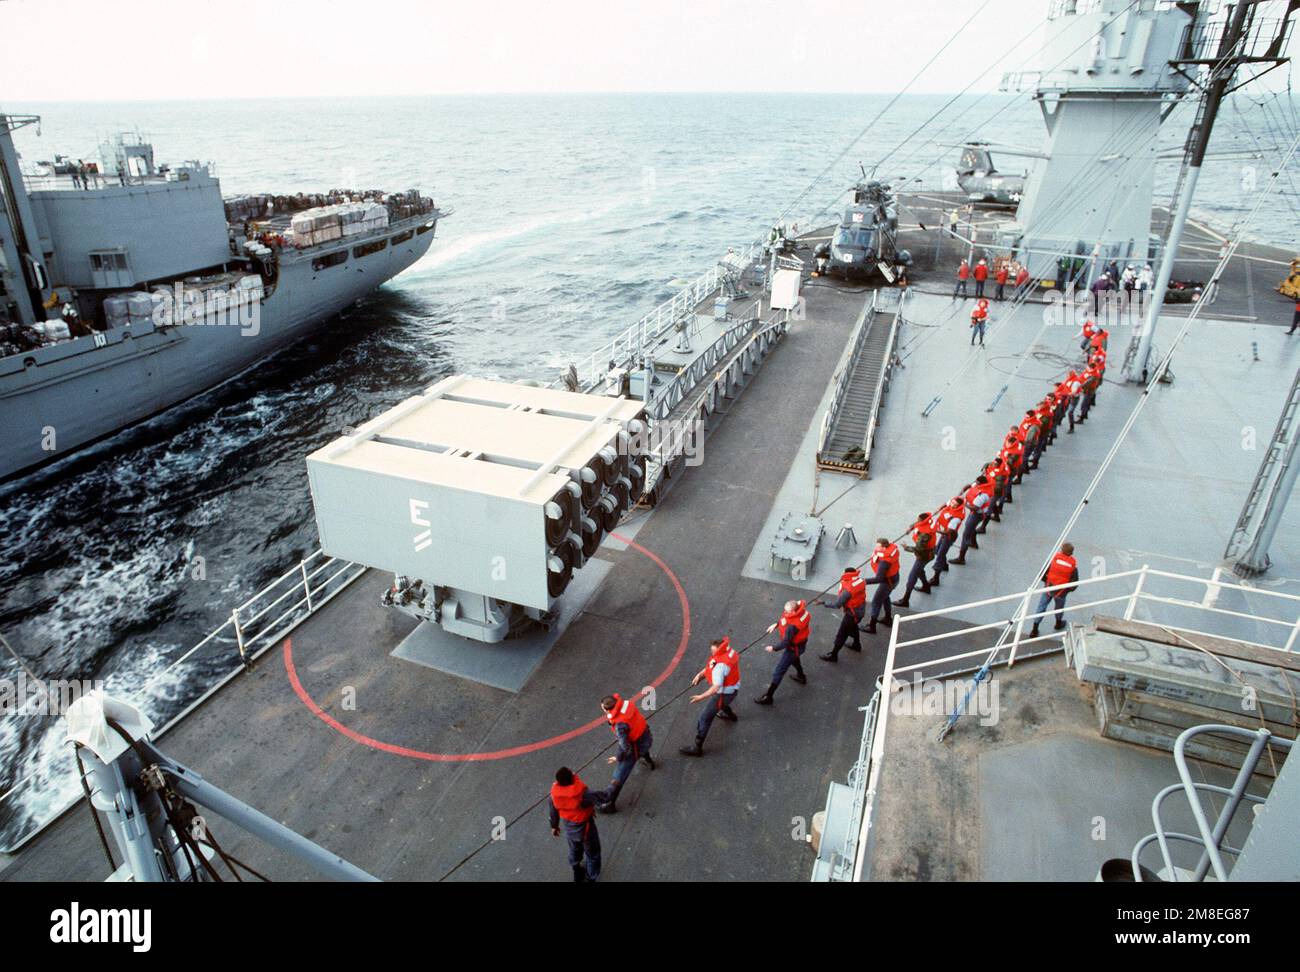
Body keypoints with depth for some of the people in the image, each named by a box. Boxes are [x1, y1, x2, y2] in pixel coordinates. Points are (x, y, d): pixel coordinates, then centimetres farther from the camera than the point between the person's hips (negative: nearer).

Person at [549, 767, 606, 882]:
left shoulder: (555, 793, -23)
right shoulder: (582, 793, -39)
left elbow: (553, 811, -5)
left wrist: (554, 826, 14)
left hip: (569, 828, 5)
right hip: (585, 828, -5)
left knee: (574, 851, 33)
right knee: (592, 854, 24)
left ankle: (577, 874, 55)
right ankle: (591, 878, 44)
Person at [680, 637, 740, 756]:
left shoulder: (720, 665, -37)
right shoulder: (728, 650, -12)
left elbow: (717, 687, -35)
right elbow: (710, 666, 2)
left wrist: (701, 697, -29)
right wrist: (699, 675, -8)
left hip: (723, 692, -9)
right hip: (732, 688, 9)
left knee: (705, 718, 1)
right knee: (721, 703, 41)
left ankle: (697, 747, 10)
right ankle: (730, 715, 71)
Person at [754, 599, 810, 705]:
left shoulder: (792, 626, -42)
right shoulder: (799, 606, -19)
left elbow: (786, 642, -29)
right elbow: (784, 617, 3)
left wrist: (774, 648, -14)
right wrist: (776, 624, -5)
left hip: (794, 647, -9)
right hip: (800, 642, 9)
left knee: (778, 672, 3)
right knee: (794, 658, 39)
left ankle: (768, 697, 15)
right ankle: (801, 677, 65)